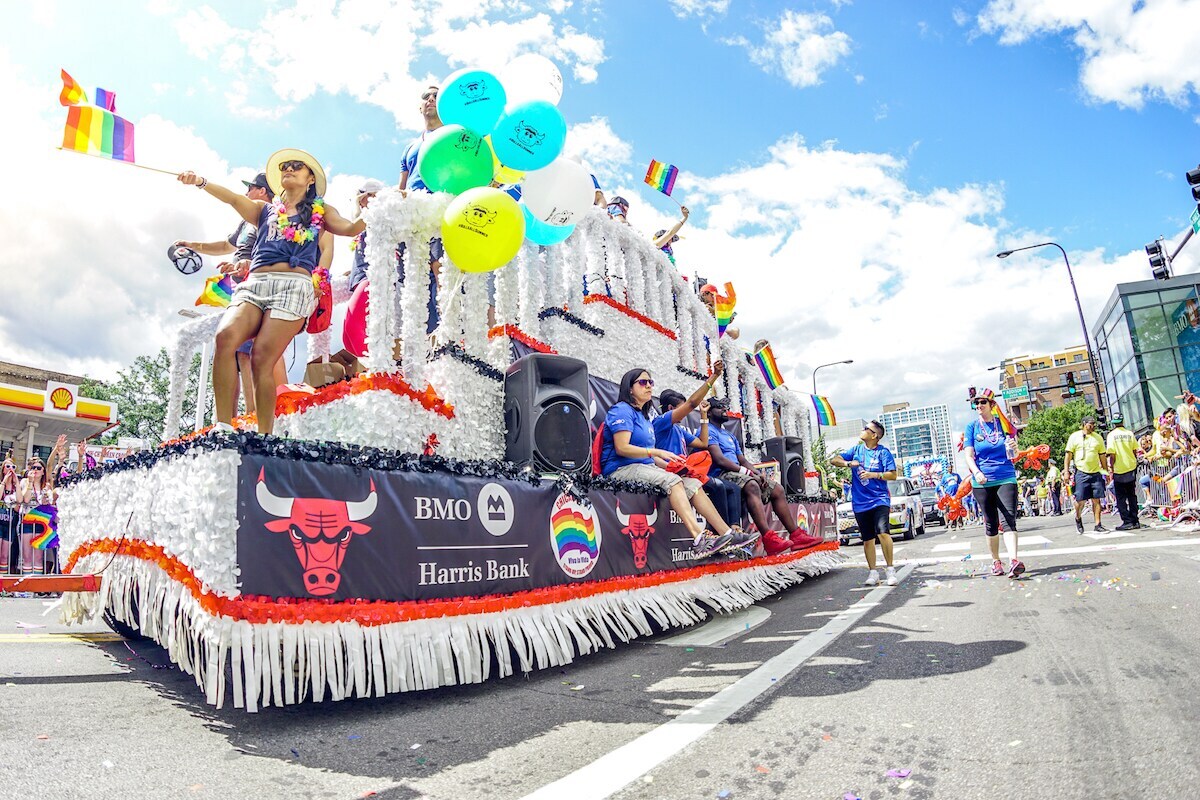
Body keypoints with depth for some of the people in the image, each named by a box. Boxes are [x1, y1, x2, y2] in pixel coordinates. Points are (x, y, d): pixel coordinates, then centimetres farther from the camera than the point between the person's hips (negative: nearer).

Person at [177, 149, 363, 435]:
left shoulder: (320, 212, 22)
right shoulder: (264, 210, 28)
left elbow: (350, 229, 5)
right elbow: (233, 199, 12)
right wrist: (201, 183, -4)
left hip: (294, 285, -3)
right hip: (254, 284, 3)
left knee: (262, 359, -19)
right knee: (226, 337, -25)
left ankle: (264, 438, -15)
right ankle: (223, 425, -26)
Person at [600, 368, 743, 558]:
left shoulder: (644, 416, 25)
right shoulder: (622, 410, -4)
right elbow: (621, 448, -17)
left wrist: (668, 464, 3)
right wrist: (658, 452, -21)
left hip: (645, 467, 9)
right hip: (622, 469, -9)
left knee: (692, 483, -9)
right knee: (671, 480, -32)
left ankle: (727, 534, -16)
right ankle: (699, 539, -42)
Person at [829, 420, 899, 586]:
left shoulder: (883, 452, -2)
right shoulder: (856, 450, 9)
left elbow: (893, 475, -6)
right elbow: (833, 459, 9)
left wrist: (874, 474, -18)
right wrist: (848, 463, -9)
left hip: (879, 499, -4)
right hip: (860, 502, 4)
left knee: (883, 532, -20)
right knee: (867, 539, 9)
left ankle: (890, 569, -6)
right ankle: (873, 573, 19)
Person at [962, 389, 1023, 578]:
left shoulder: (1004, 424, 6)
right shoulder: (972, 427, 4)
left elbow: (1014, 455, 10)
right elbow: (969, 456, -2)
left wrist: (1014, 448, -14)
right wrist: (976, 472, -21)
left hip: (1006, 479, 0)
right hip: (982, 482, 0)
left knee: (1008, 520, -13)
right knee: (991, 523, 8)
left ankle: (1013, 561, -24)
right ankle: (996, 561, 20)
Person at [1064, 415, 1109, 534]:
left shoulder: (1098, 437, 11)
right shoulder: (1074, 437, 1)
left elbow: (1102, 456, 17)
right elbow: (1069, 454, 1)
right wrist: (1066, 471, -5)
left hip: (1096, 472, 3)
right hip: (1081, 472, -3)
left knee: (1096, 499, 2)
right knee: (1080, 499, -4)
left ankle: (1098, 525, 6)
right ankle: (1078, 518, 23)